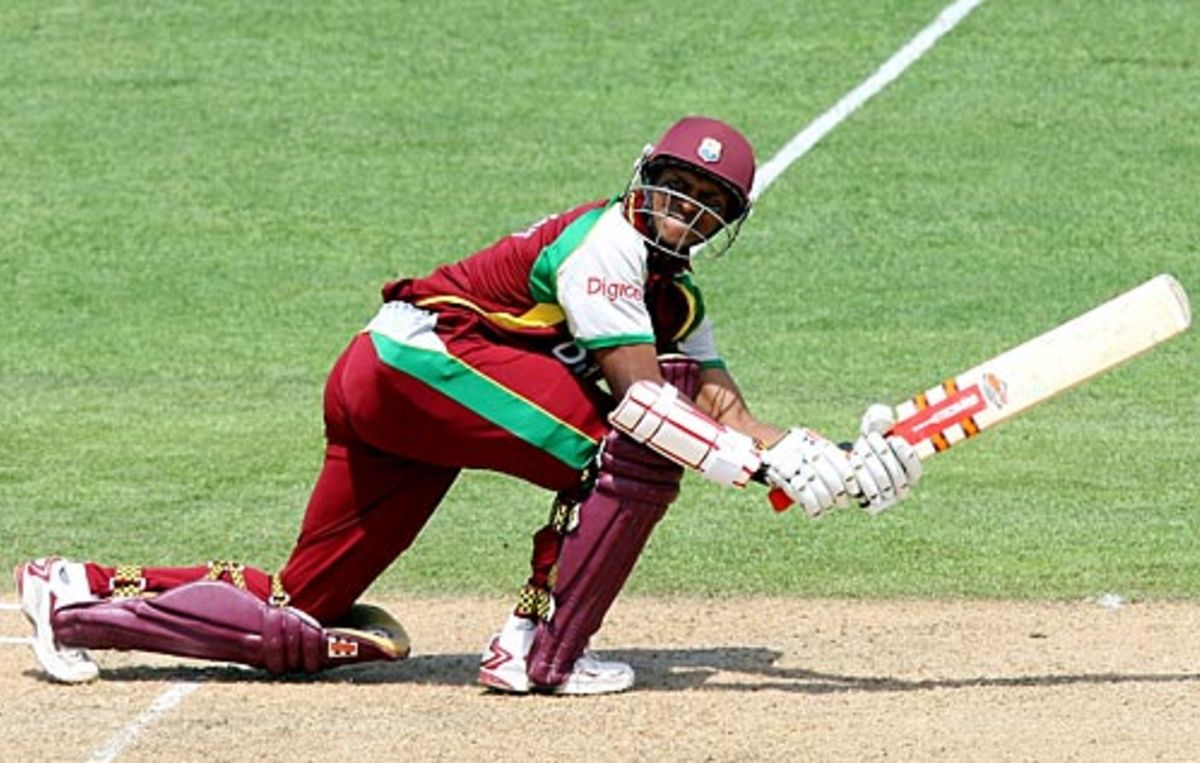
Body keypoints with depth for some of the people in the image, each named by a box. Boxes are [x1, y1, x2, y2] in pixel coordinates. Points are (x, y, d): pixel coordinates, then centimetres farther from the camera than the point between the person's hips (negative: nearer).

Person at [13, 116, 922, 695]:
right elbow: (639, 399, -21)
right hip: (417, 354, -10)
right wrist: (767, 467, -25)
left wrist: (840, 466, -8)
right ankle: (539, 652, -12)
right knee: (636, 450, -16)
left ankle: (80, 596, 12)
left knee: (295, 624, 7)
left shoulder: (675, 297, 19)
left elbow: (726, 413, 7)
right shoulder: (606, 244, -11)